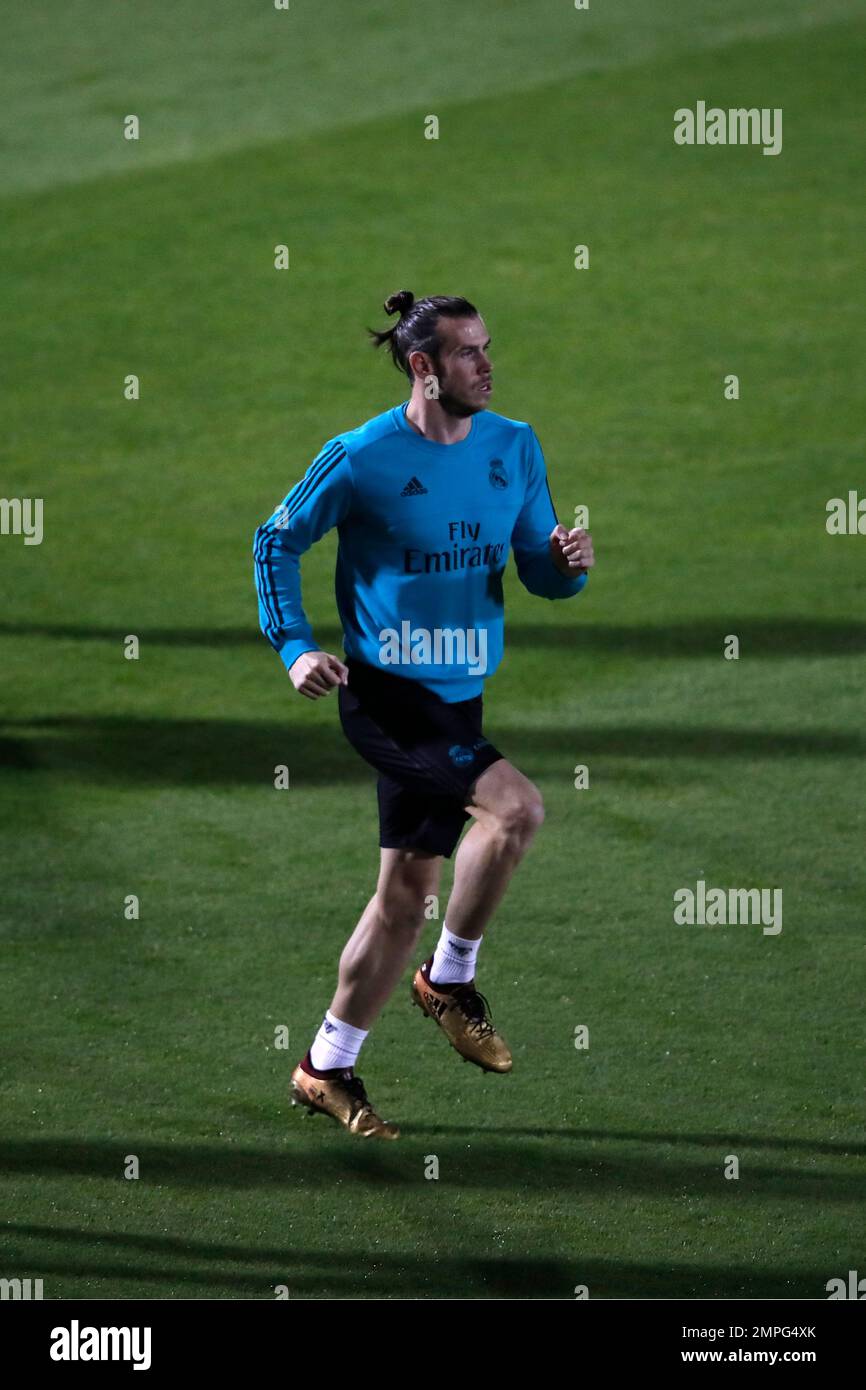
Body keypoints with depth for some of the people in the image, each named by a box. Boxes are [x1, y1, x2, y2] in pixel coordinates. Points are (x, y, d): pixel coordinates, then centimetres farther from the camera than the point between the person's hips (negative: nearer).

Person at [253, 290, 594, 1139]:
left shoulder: (514, 449, 5)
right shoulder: (363, 458, -10)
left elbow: (539, 571, 11)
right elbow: (277, 539, 2)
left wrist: (567, 563, -12)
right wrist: (294, 647, -6)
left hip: (459, 697, 6)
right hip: (384, 689, -6)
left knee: (406, 891, 9)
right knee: (516, 807, -25)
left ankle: (326, 1070, 21)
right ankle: (451, 979, -5)